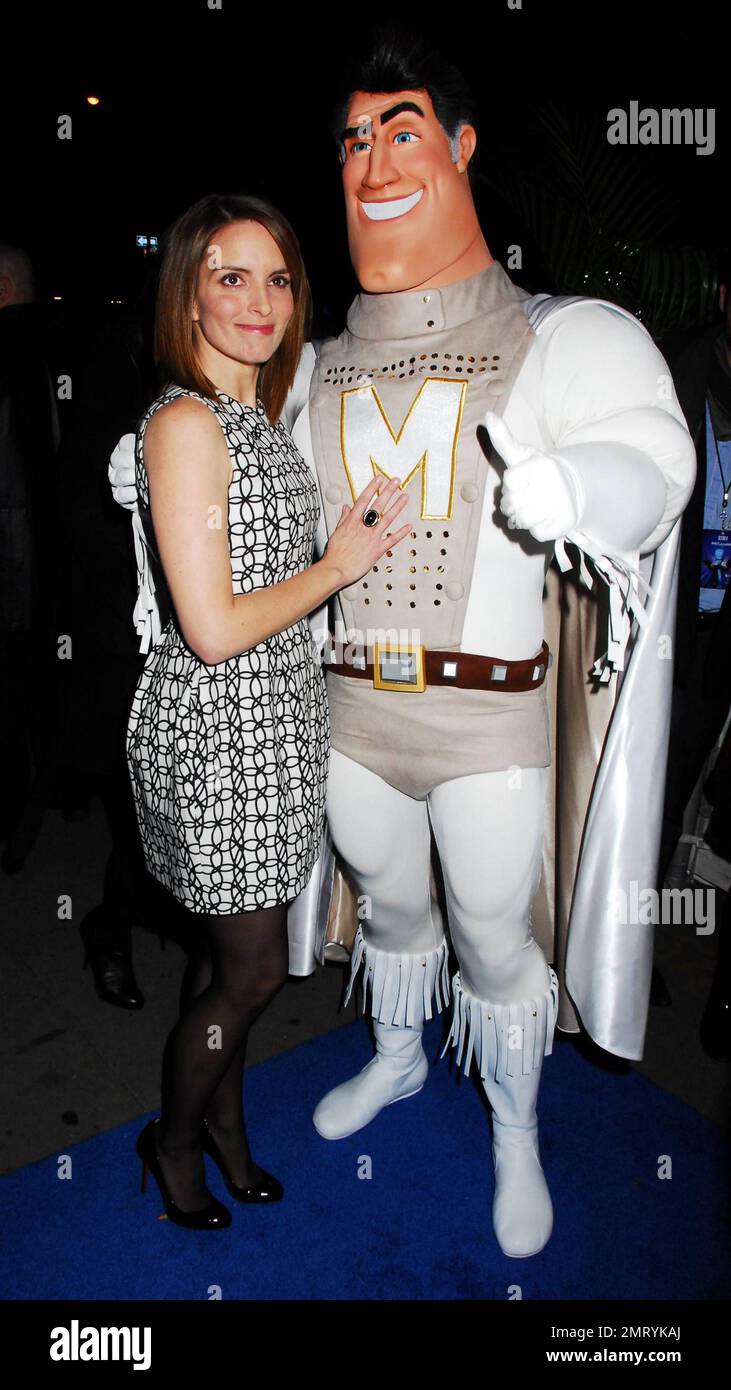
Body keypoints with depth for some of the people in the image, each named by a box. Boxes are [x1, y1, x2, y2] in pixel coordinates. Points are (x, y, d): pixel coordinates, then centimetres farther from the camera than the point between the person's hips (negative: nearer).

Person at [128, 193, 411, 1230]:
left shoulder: (258, 413, 12)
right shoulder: (184, 423, -18)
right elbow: (213, 629, -23)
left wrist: (350, 550, 6)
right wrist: (340, 564, -13)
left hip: (274, 715, 8)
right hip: (216, 725, -8)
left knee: (238, 951, 20)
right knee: (253, 968, 7)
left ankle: (225, 1120, 42)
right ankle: (173, 1139, 34)